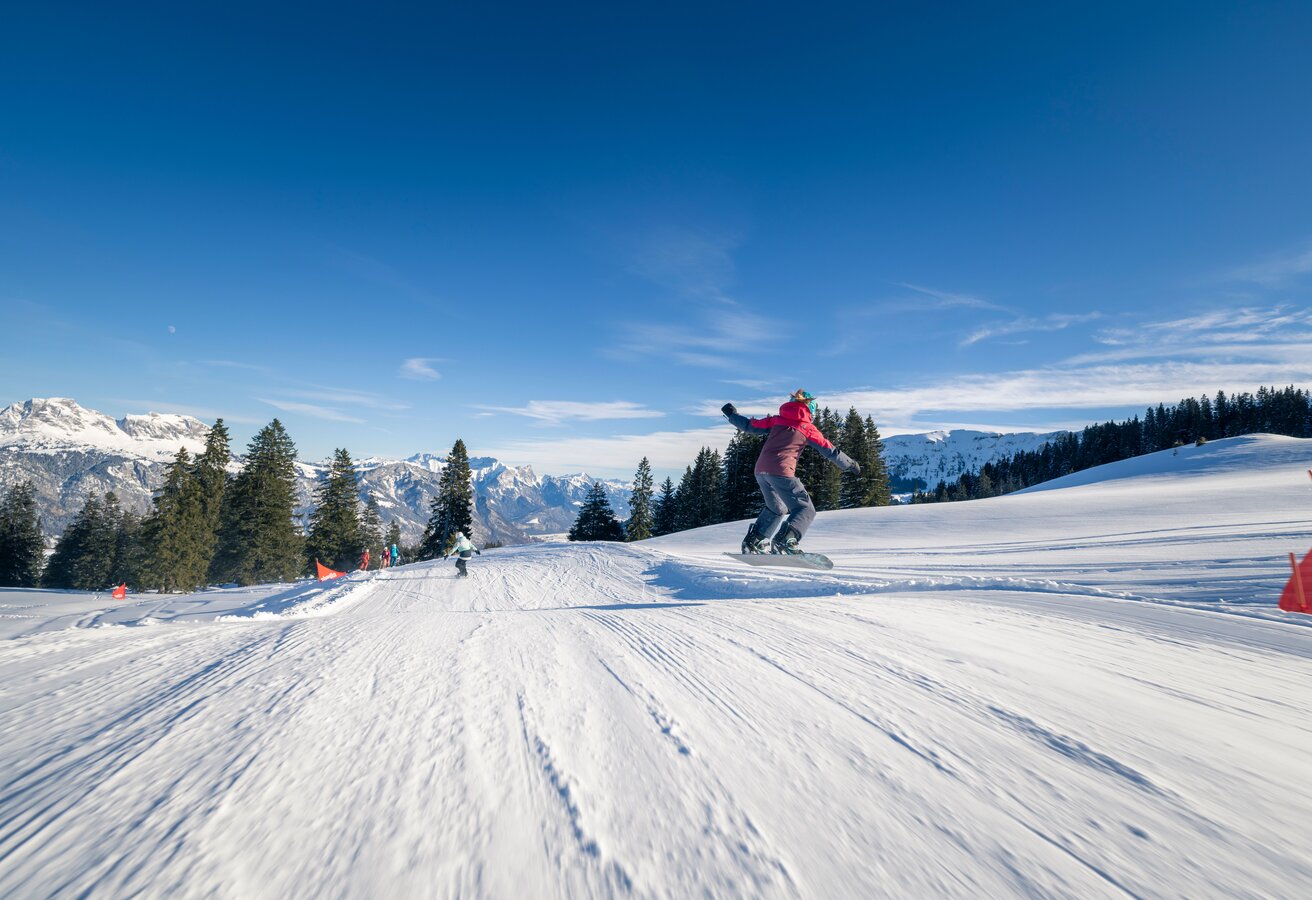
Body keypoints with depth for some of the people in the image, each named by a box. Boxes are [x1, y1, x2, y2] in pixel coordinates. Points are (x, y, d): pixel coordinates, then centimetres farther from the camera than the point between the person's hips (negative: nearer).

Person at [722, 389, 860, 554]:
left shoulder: (776, 420, 16)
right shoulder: (808, 428, 7)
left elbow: (750, 426, 20)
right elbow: (830, 451, 9)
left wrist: (732, 415, 35)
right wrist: (851, 465, 21)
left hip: (760, 470, 6)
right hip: (781, 471, -6)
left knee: (776, 508, 27)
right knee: (806, 509, 3)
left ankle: (753, 540, 22)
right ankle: (786, 539, -20)